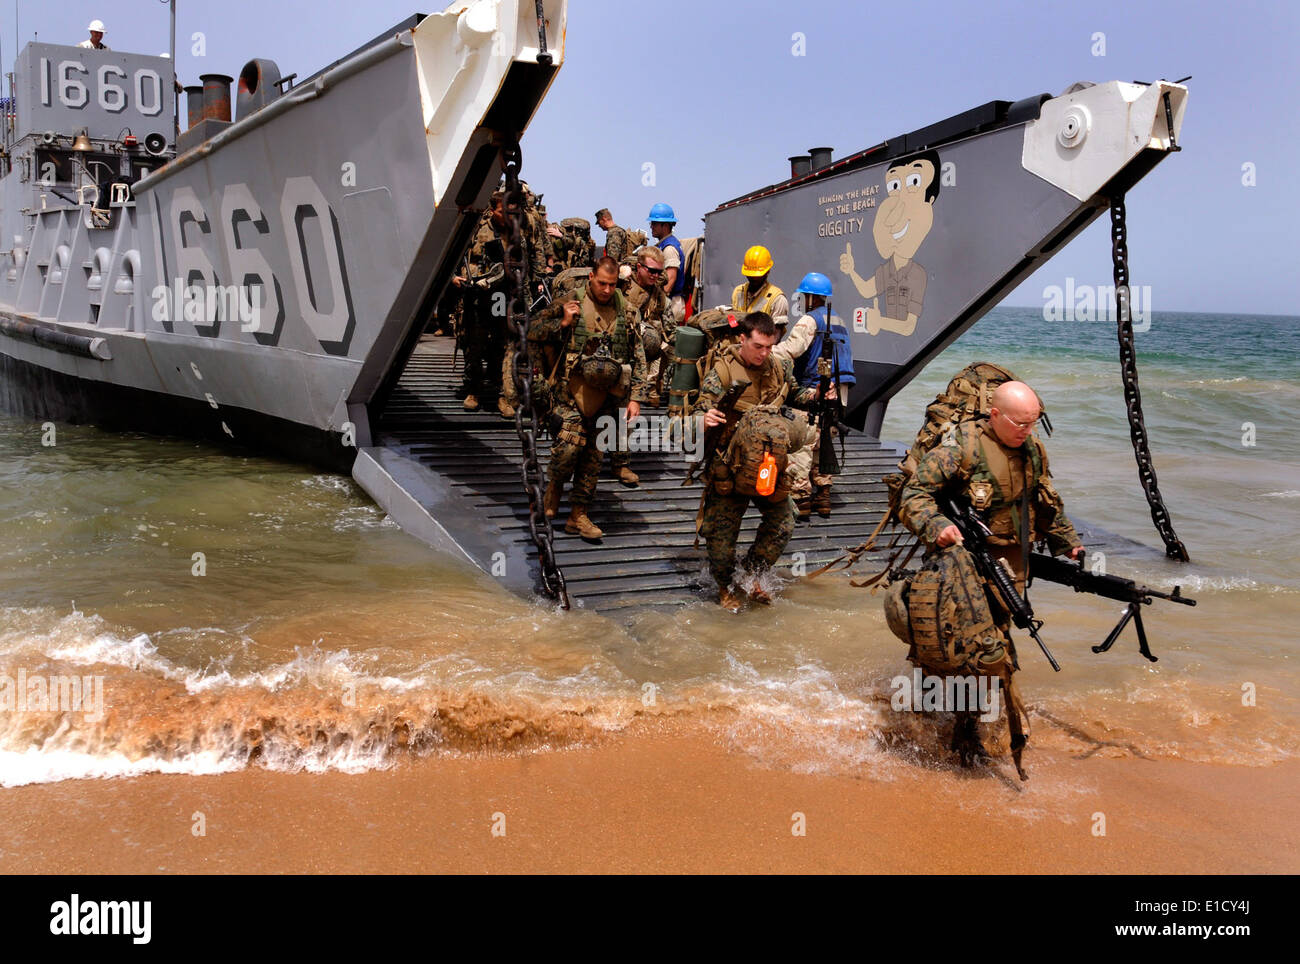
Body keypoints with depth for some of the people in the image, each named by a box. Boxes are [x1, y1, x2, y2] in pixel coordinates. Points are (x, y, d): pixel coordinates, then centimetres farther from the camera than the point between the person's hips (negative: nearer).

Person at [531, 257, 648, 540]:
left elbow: (638, 357, 10)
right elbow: (534, 333, 4)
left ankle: (578, 515, 13)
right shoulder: (569, 303, 0)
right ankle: (554, 485, 13)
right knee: (570, 443, -18)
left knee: (594, 454, 4)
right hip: (574, 389, -3)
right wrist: (563, 323, -11)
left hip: (608, 393, 3)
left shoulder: (627, 312, 7)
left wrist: (636, 398, 4)